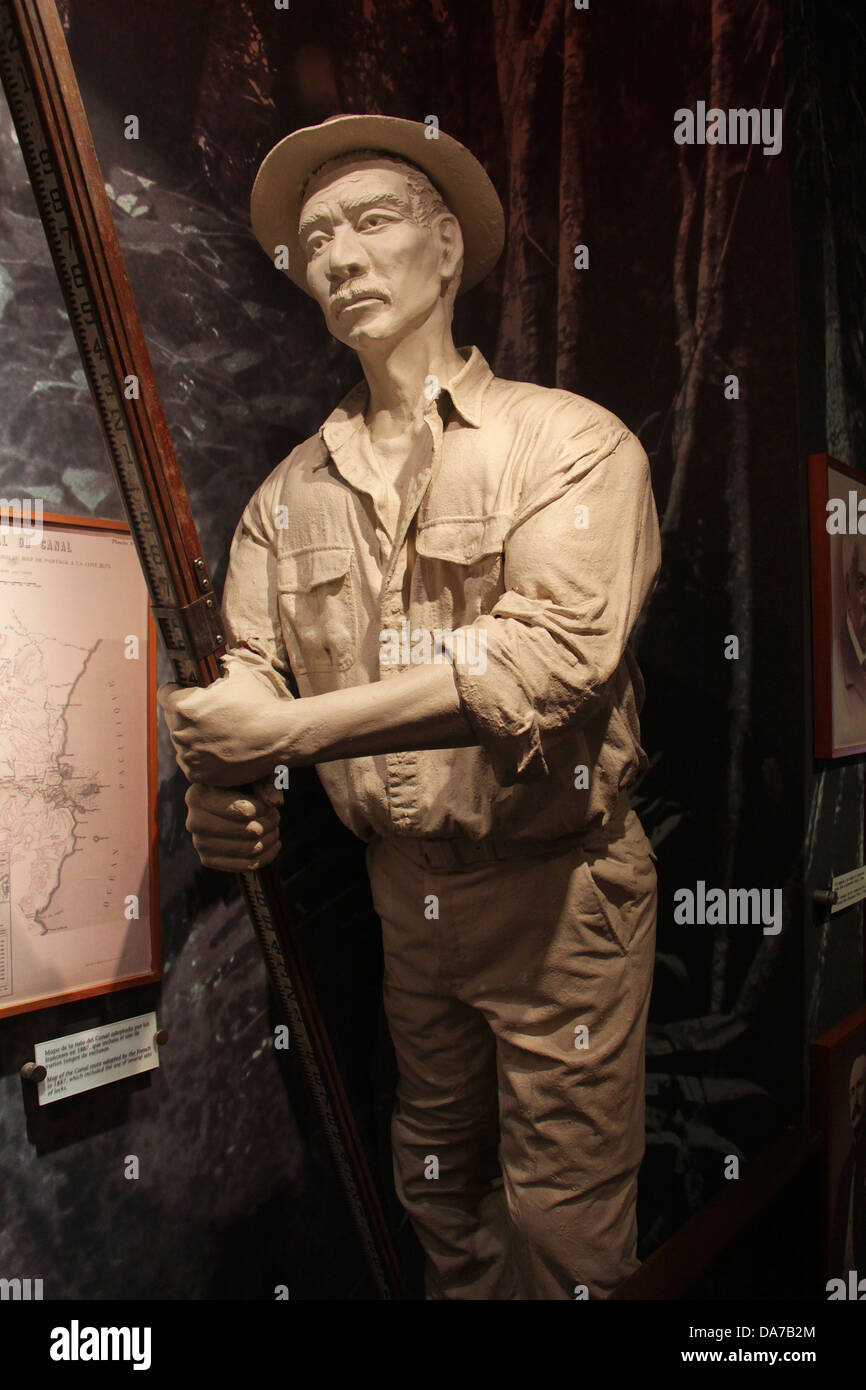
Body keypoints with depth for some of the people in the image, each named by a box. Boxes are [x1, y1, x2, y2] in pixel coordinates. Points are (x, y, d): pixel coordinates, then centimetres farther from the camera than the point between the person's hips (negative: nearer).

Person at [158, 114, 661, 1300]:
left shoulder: (570, 442, -11)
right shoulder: (291, 491, 6)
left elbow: (549, 654, -25)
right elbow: (246, 669, 2)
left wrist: (292, 730, -28)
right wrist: (220, 790, -21)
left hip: (554, 891, -5)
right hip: (404, 892, 5)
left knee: (562, 1239, 11)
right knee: (439, 1196, 25)